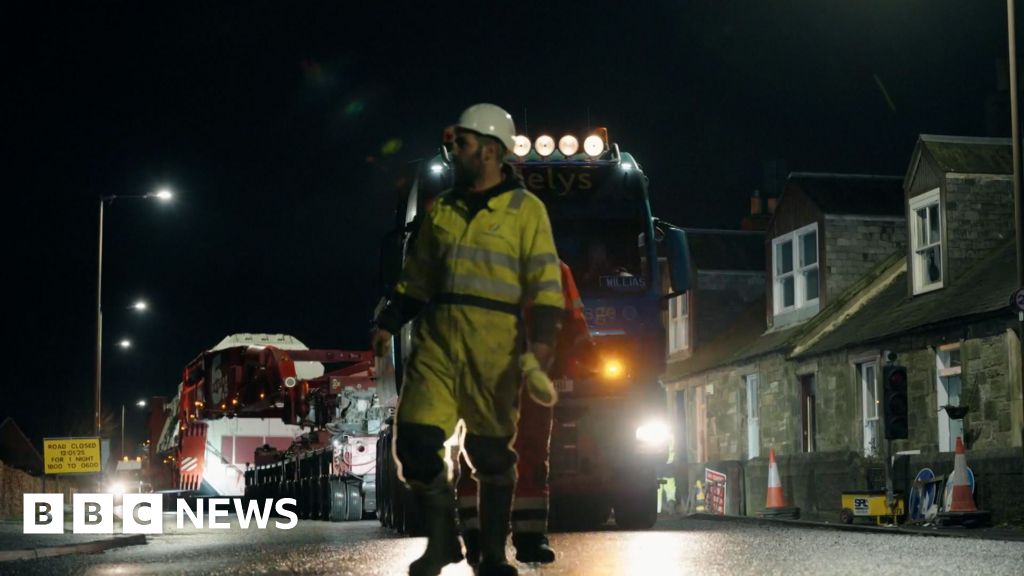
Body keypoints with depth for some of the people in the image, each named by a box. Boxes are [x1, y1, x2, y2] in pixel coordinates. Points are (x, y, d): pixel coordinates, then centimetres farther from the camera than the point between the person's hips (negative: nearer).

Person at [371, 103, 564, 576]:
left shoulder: (526, 210, 3)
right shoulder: (441, 210, 17)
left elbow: (546, 284, -2)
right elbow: (416, 278, 22)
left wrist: (541, 339, -14)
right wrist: (388, 323, 12)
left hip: (493, 345, -3)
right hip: (436, 339, 4)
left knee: (492, 453, 3)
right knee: (415, 438, -8)